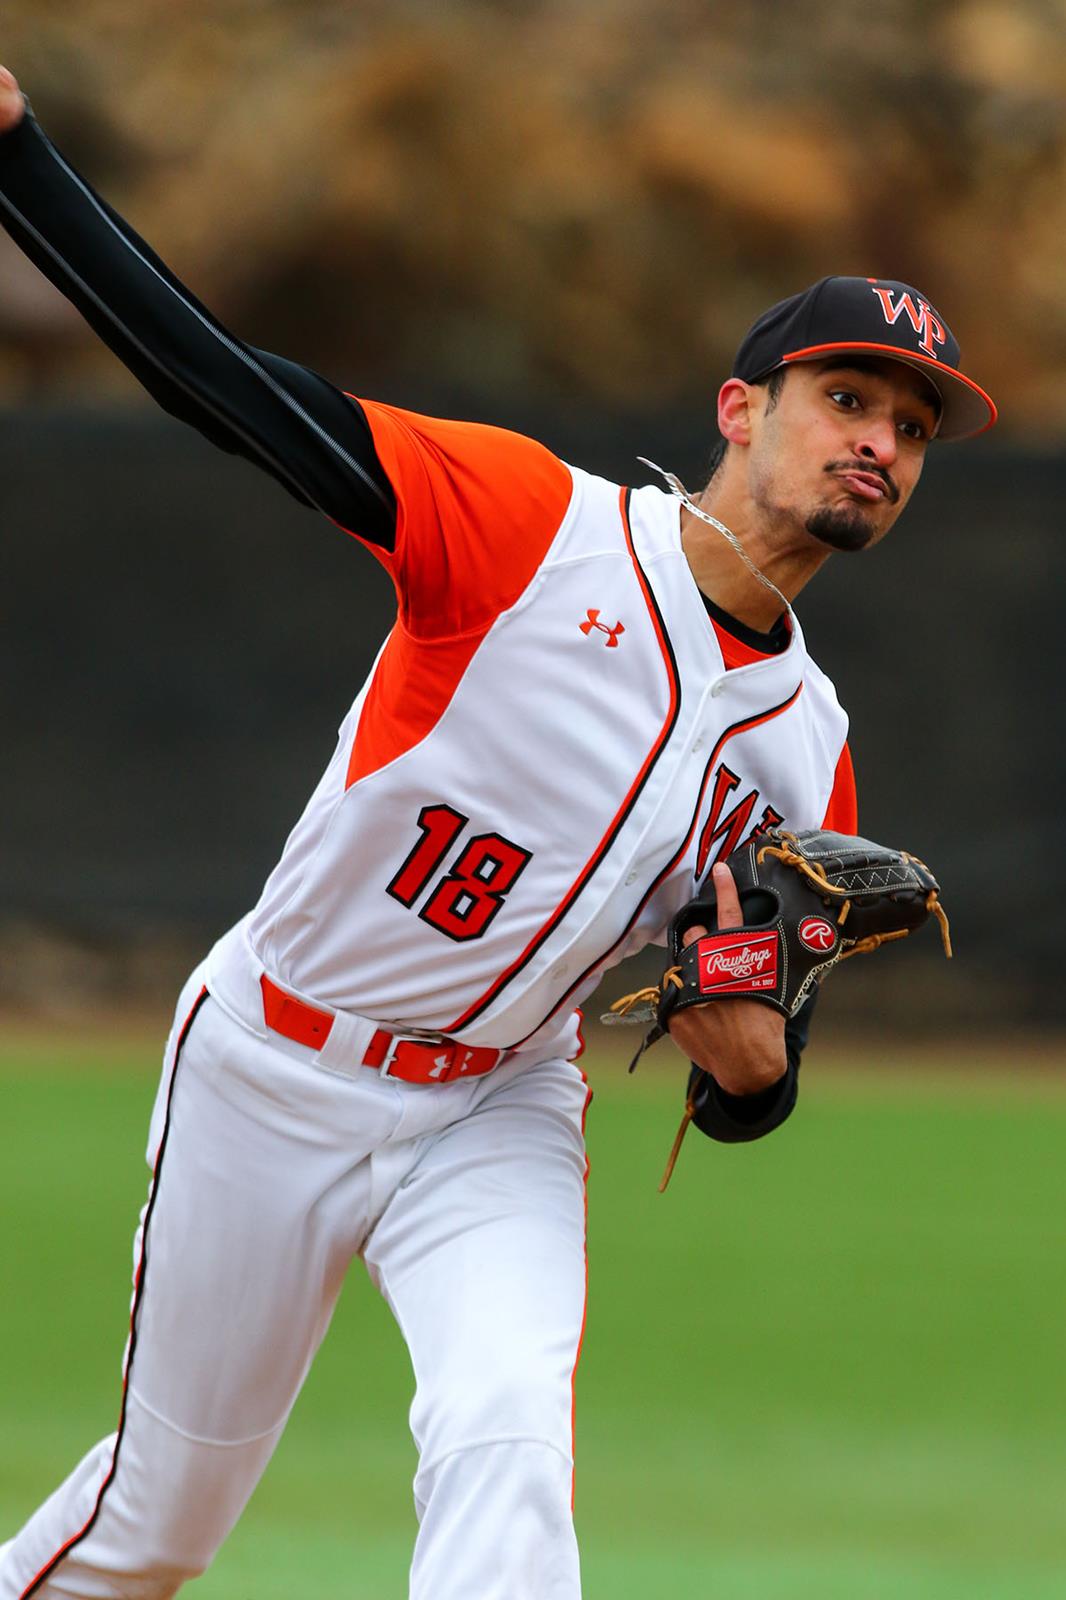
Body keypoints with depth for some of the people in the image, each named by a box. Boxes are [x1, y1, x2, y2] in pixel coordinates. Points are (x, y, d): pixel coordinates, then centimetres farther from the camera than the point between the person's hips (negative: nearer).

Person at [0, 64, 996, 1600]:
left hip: (498, 1116, 3)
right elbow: (228, 384, -23)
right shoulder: (536, 521, -14)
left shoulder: (806, 746, 1)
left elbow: (754, 1092, 8)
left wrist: (753, 1066, -19)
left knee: (507, 1434, -25)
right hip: (270, 1076, -3)